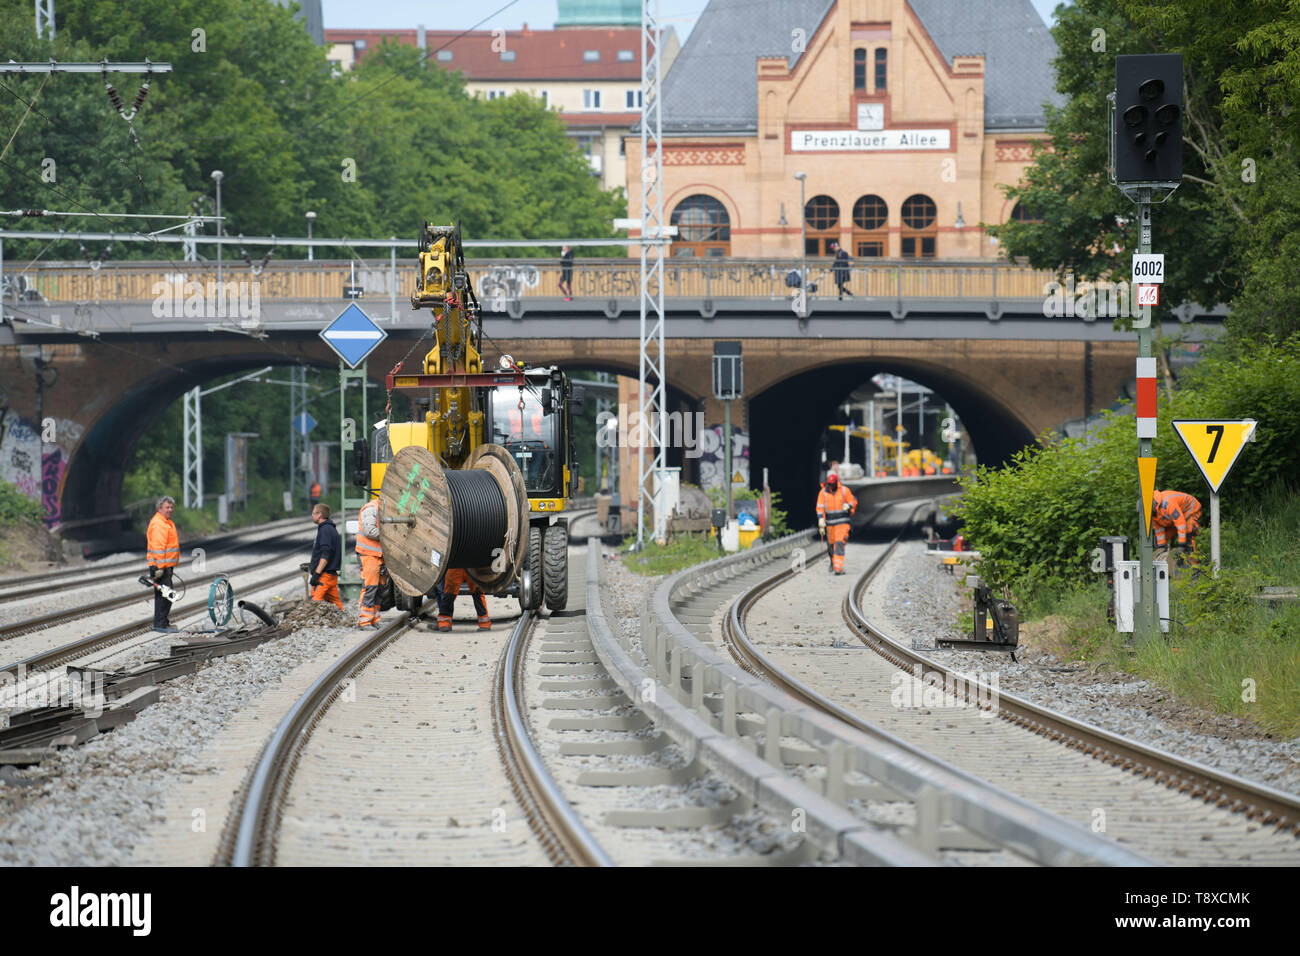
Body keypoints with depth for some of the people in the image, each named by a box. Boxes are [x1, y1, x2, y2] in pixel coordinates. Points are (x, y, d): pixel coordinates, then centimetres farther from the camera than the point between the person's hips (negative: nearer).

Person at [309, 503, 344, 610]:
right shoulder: (332, 529, 20)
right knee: (336, 604, 9)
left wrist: (317, 574, -22)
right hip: (333, 575, 10)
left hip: (324, 576, -10)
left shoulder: (325, 530, -11)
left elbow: (326, 555, -20)